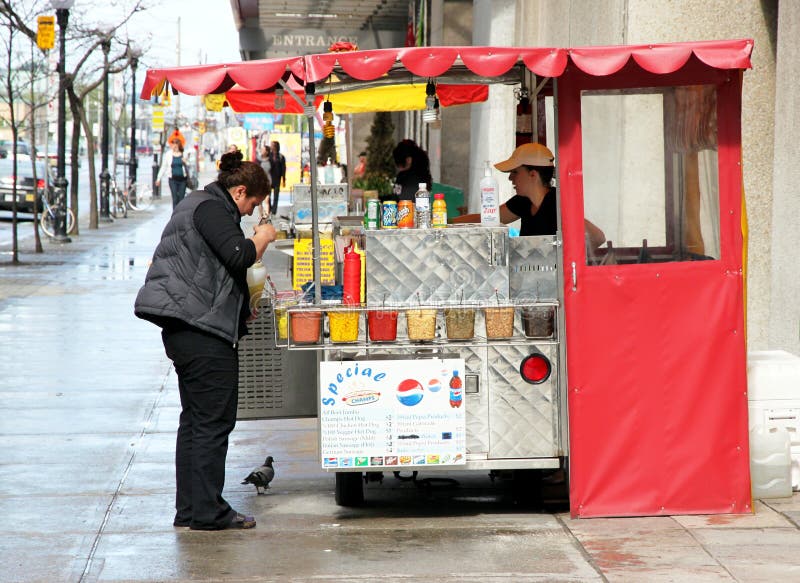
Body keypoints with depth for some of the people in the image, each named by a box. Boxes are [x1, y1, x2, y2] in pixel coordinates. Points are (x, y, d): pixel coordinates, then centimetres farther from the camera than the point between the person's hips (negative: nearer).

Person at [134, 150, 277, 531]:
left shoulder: (198, 205, 22)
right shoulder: (211, 208, -11)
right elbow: (239, 255, -23)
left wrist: (241, 310, 26)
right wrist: (263, 238, -3)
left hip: (183, 328, 11)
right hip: (203, 329, -11)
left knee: (196, 420, 13)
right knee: (214, 420, -7)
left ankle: (189, 510, 16)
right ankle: (208, 511, -5)